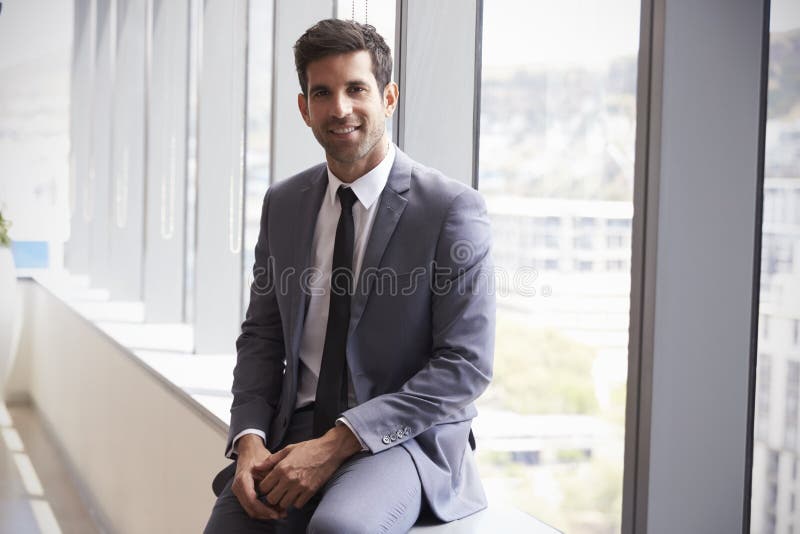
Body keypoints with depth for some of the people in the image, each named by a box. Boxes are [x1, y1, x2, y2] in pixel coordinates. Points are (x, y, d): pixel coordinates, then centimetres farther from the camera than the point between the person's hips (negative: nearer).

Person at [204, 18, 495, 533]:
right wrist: (250, 438, -8)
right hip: (294, 434, 5)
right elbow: (261, 336, 13)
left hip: (403, 440, -5)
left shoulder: (453, 208, -8)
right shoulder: (282, 204, 10)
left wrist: (336, 444, -18)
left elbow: (466, 365, -11)